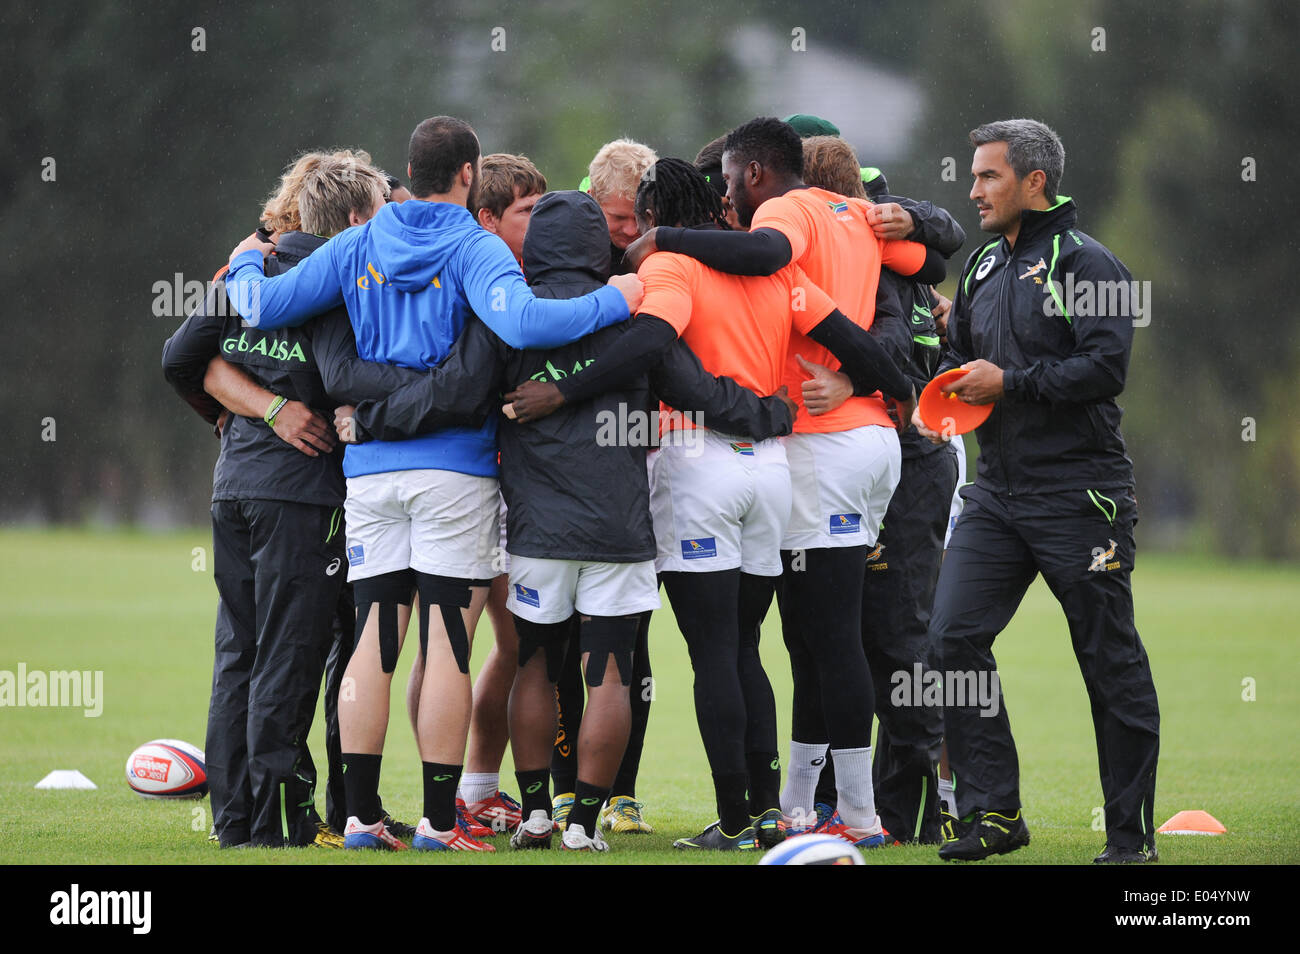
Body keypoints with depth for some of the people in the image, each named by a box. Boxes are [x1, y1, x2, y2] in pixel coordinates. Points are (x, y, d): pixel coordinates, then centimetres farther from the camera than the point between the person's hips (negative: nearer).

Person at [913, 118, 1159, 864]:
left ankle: (1132, 831, 6)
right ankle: (992, 811, 1)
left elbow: (1106, 368, -18)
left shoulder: (1087, 264, -8)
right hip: (999, 492, 7)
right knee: (956, 634, -6)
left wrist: (1008, 384, -16)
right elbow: (960, 356, 27)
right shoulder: (984, 270, 15)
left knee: (1110, 659, -1)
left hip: (1080, 496, -7)